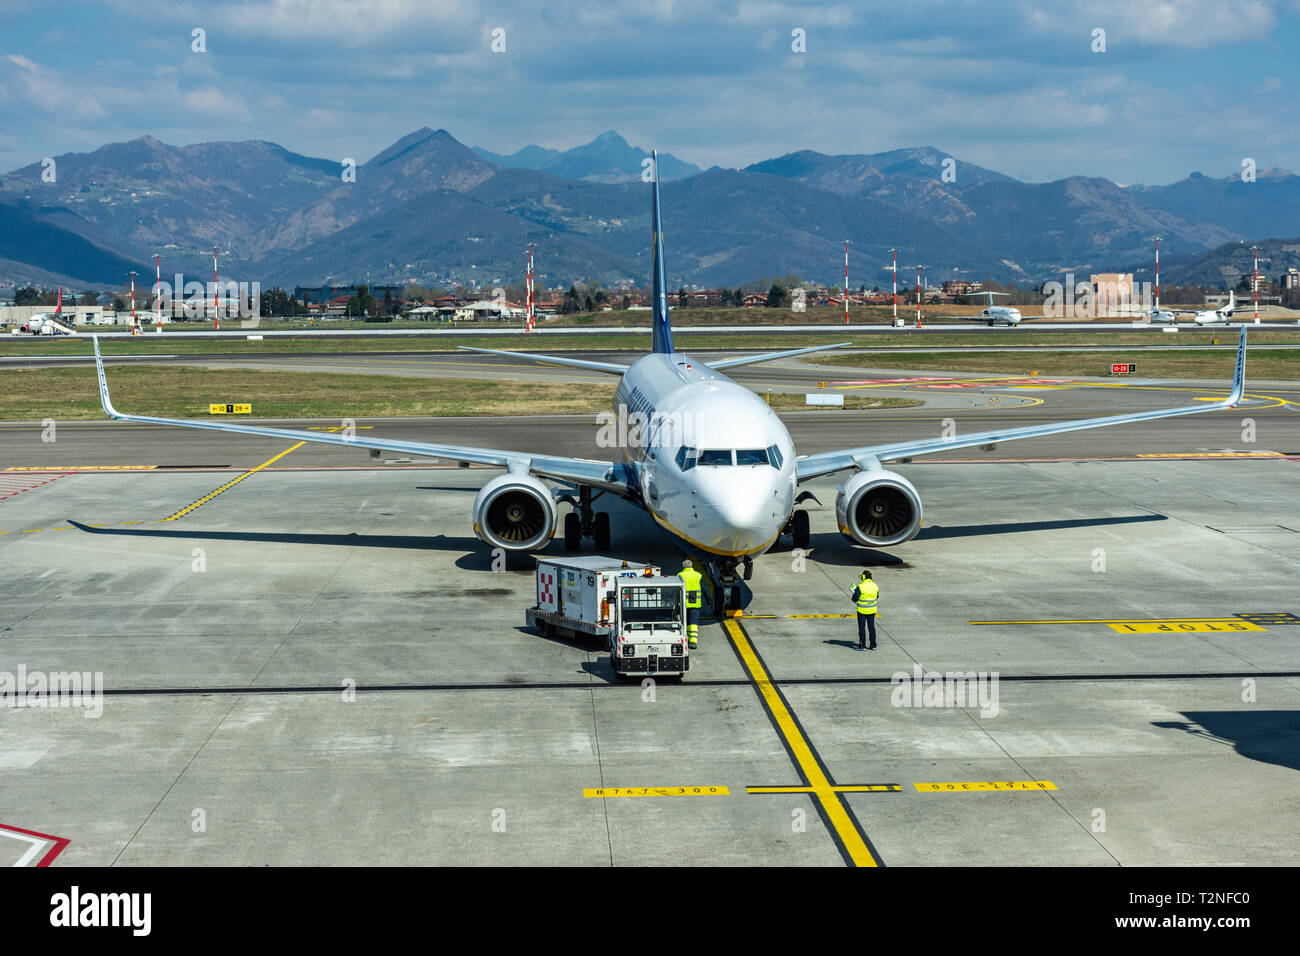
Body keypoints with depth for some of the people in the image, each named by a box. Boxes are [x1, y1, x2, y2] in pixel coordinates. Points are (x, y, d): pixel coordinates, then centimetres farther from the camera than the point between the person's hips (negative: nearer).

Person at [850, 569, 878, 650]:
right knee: (871, 626, 12)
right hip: (872, 610, 5)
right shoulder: (875, 586, -1)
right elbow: (877, 596, 11)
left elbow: (855, 598, -13)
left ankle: (862, 645, 4)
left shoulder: (860, 587, -18)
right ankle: (873, 645, 15)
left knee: (862, 627, 4)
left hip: (862, 610, -5)